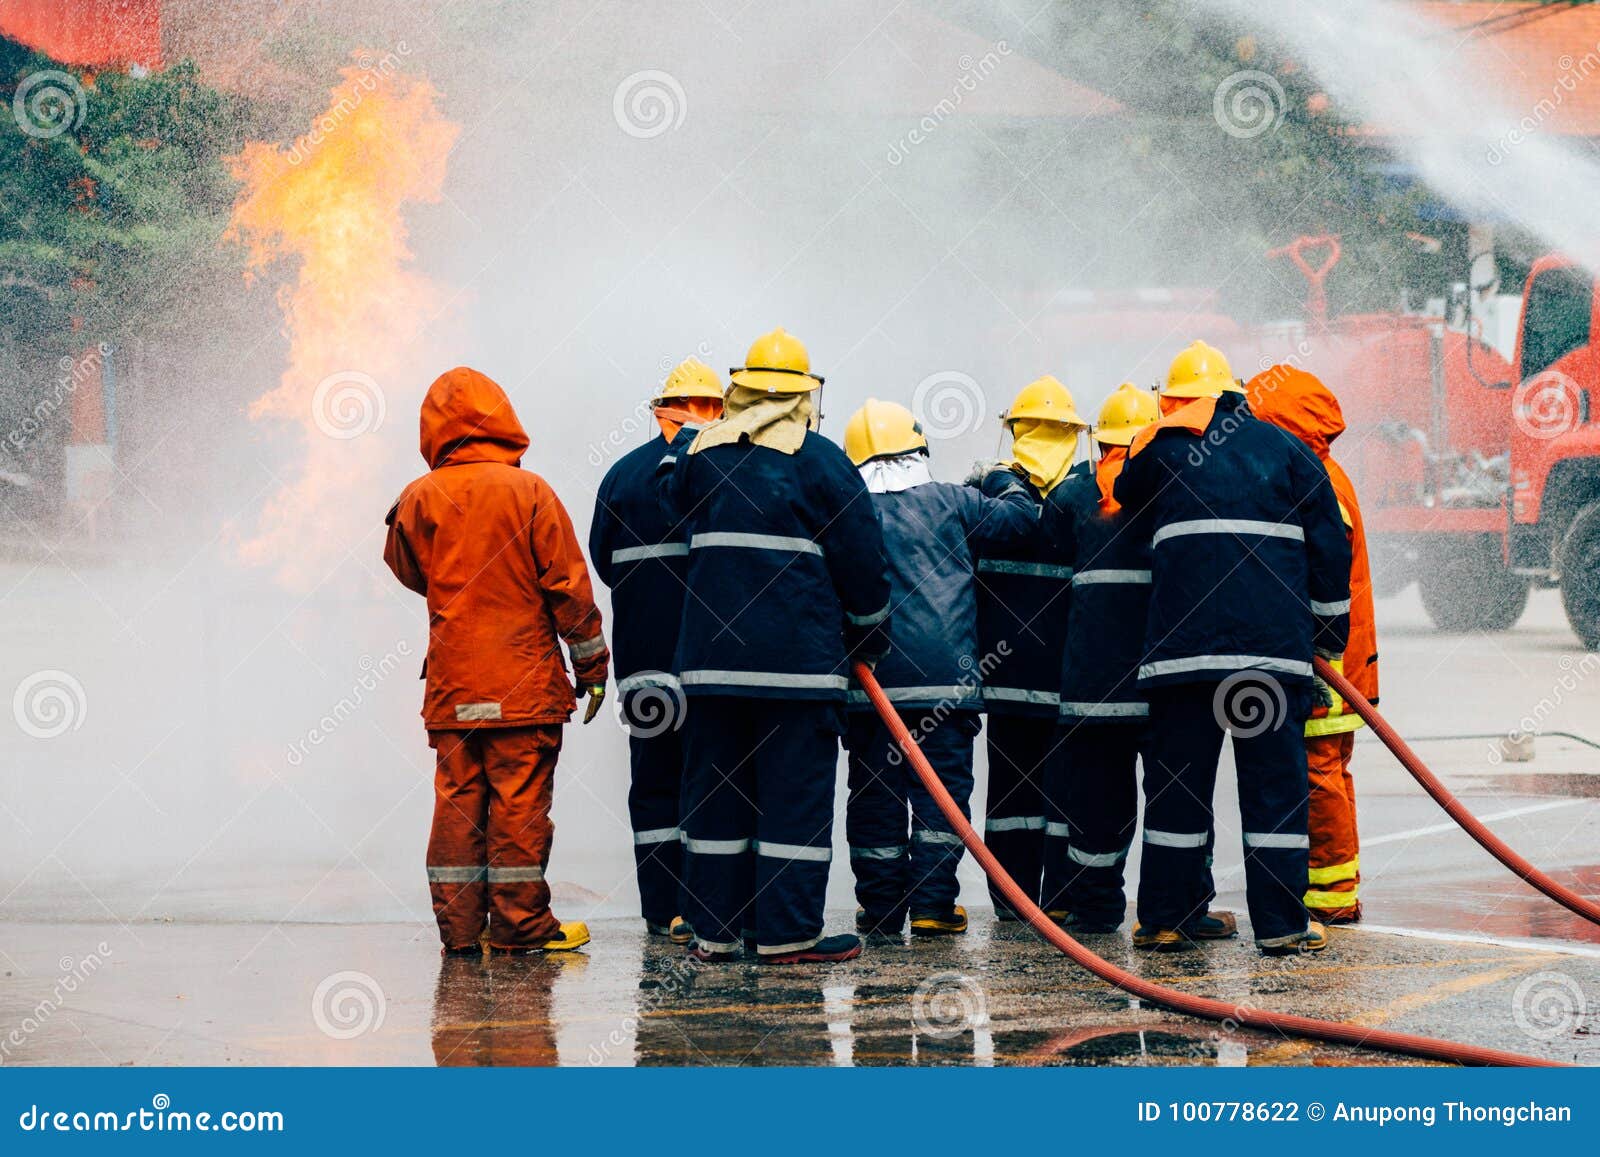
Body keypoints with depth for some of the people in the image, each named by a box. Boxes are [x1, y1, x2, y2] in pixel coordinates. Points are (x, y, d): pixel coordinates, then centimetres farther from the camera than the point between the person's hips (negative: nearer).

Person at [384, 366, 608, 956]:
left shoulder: (419, 498, -1)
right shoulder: (530, 492, -7)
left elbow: (407, 571, 18)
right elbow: (568, 584, -4)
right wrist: (591, 665, 3)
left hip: (451, 681, 3)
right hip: (526, 681, -3)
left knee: (456, 797, 7)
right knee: (521, 799, 1)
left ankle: (459, 925, 7)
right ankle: (520, 924, 4)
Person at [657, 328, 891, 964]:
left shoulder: (700, 452, 8)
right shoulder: (821, 460, -3)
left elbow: (674, 498, 31)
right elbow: (861, 561, 0)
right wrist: (868, 637, 14)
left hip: (711, 653, 4)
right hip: (798, 659, -4)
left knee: (715, 787, 9)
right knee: (795, 791, -1)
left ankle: (713, 928, 11)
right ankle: (787, 930, -3)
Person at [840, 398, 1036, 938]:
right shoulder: (951, 502, 2)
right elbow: (1018, 519, 12)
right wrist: (1009, 482, 32)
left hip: (871, 681, 1)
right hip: (946, 676, -1)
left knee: (874, 792, 6)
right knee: (942, 788, 4)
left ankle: (880, 908, 7)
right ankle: (932, 905, -2)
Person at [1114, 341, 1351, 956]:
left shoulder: (1161, 451, 9)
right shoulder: (1286, 450, 11)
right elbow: (1329, 543, 10)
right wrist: (1330, 631, 16)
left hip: (1183, 644, 0)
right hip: (1277, 644, 0)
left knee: (1175, 781, 7)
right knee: (1276, 784, 2)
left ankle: (1163, 920, 8)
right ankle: (1280, 924, -1)